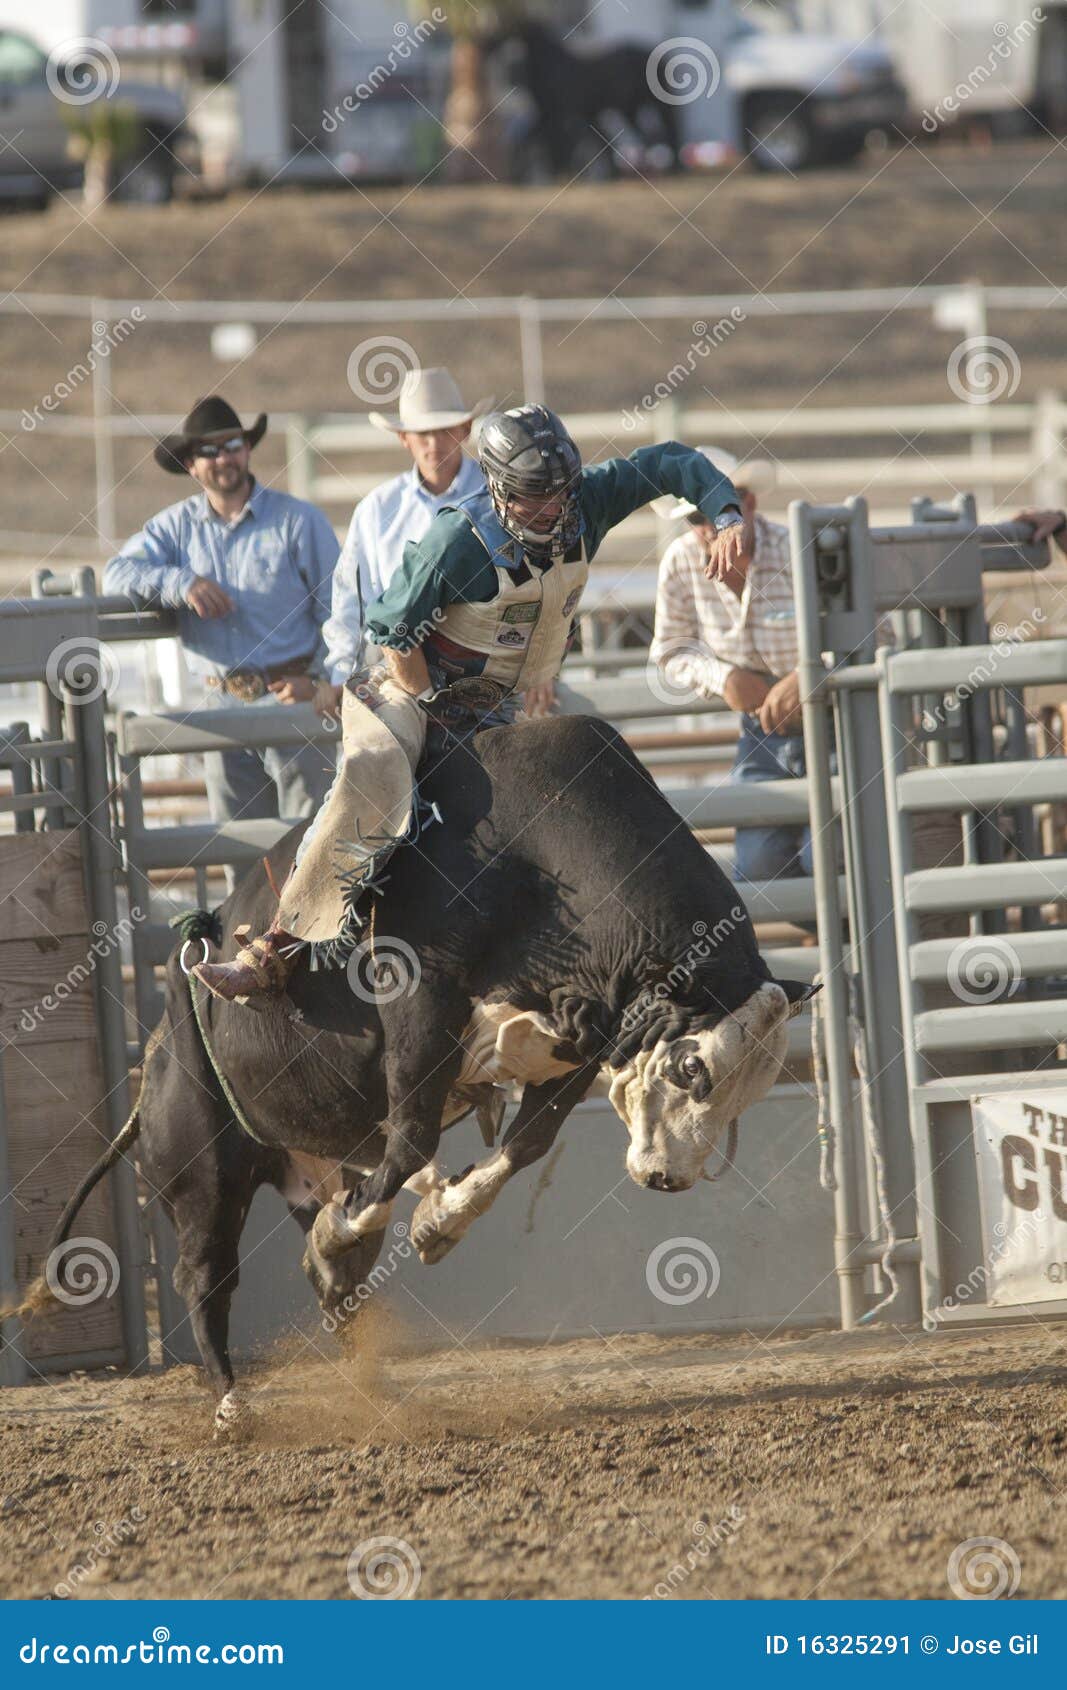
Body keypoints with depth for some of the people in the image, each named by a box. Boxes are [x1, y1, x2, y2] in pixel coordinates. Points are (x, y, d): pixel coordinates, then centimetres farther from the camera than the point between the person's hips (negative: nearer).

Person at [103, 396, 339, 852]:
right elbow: (118, 574, 1)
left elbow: (339, 609, 0)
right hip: (223, 710, 4)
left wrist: (318, 681, -13)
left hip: (292, 699, -4)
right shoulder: (177, 525, 12)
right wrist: (181, 583, -15)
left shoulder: (297, 520, 2)